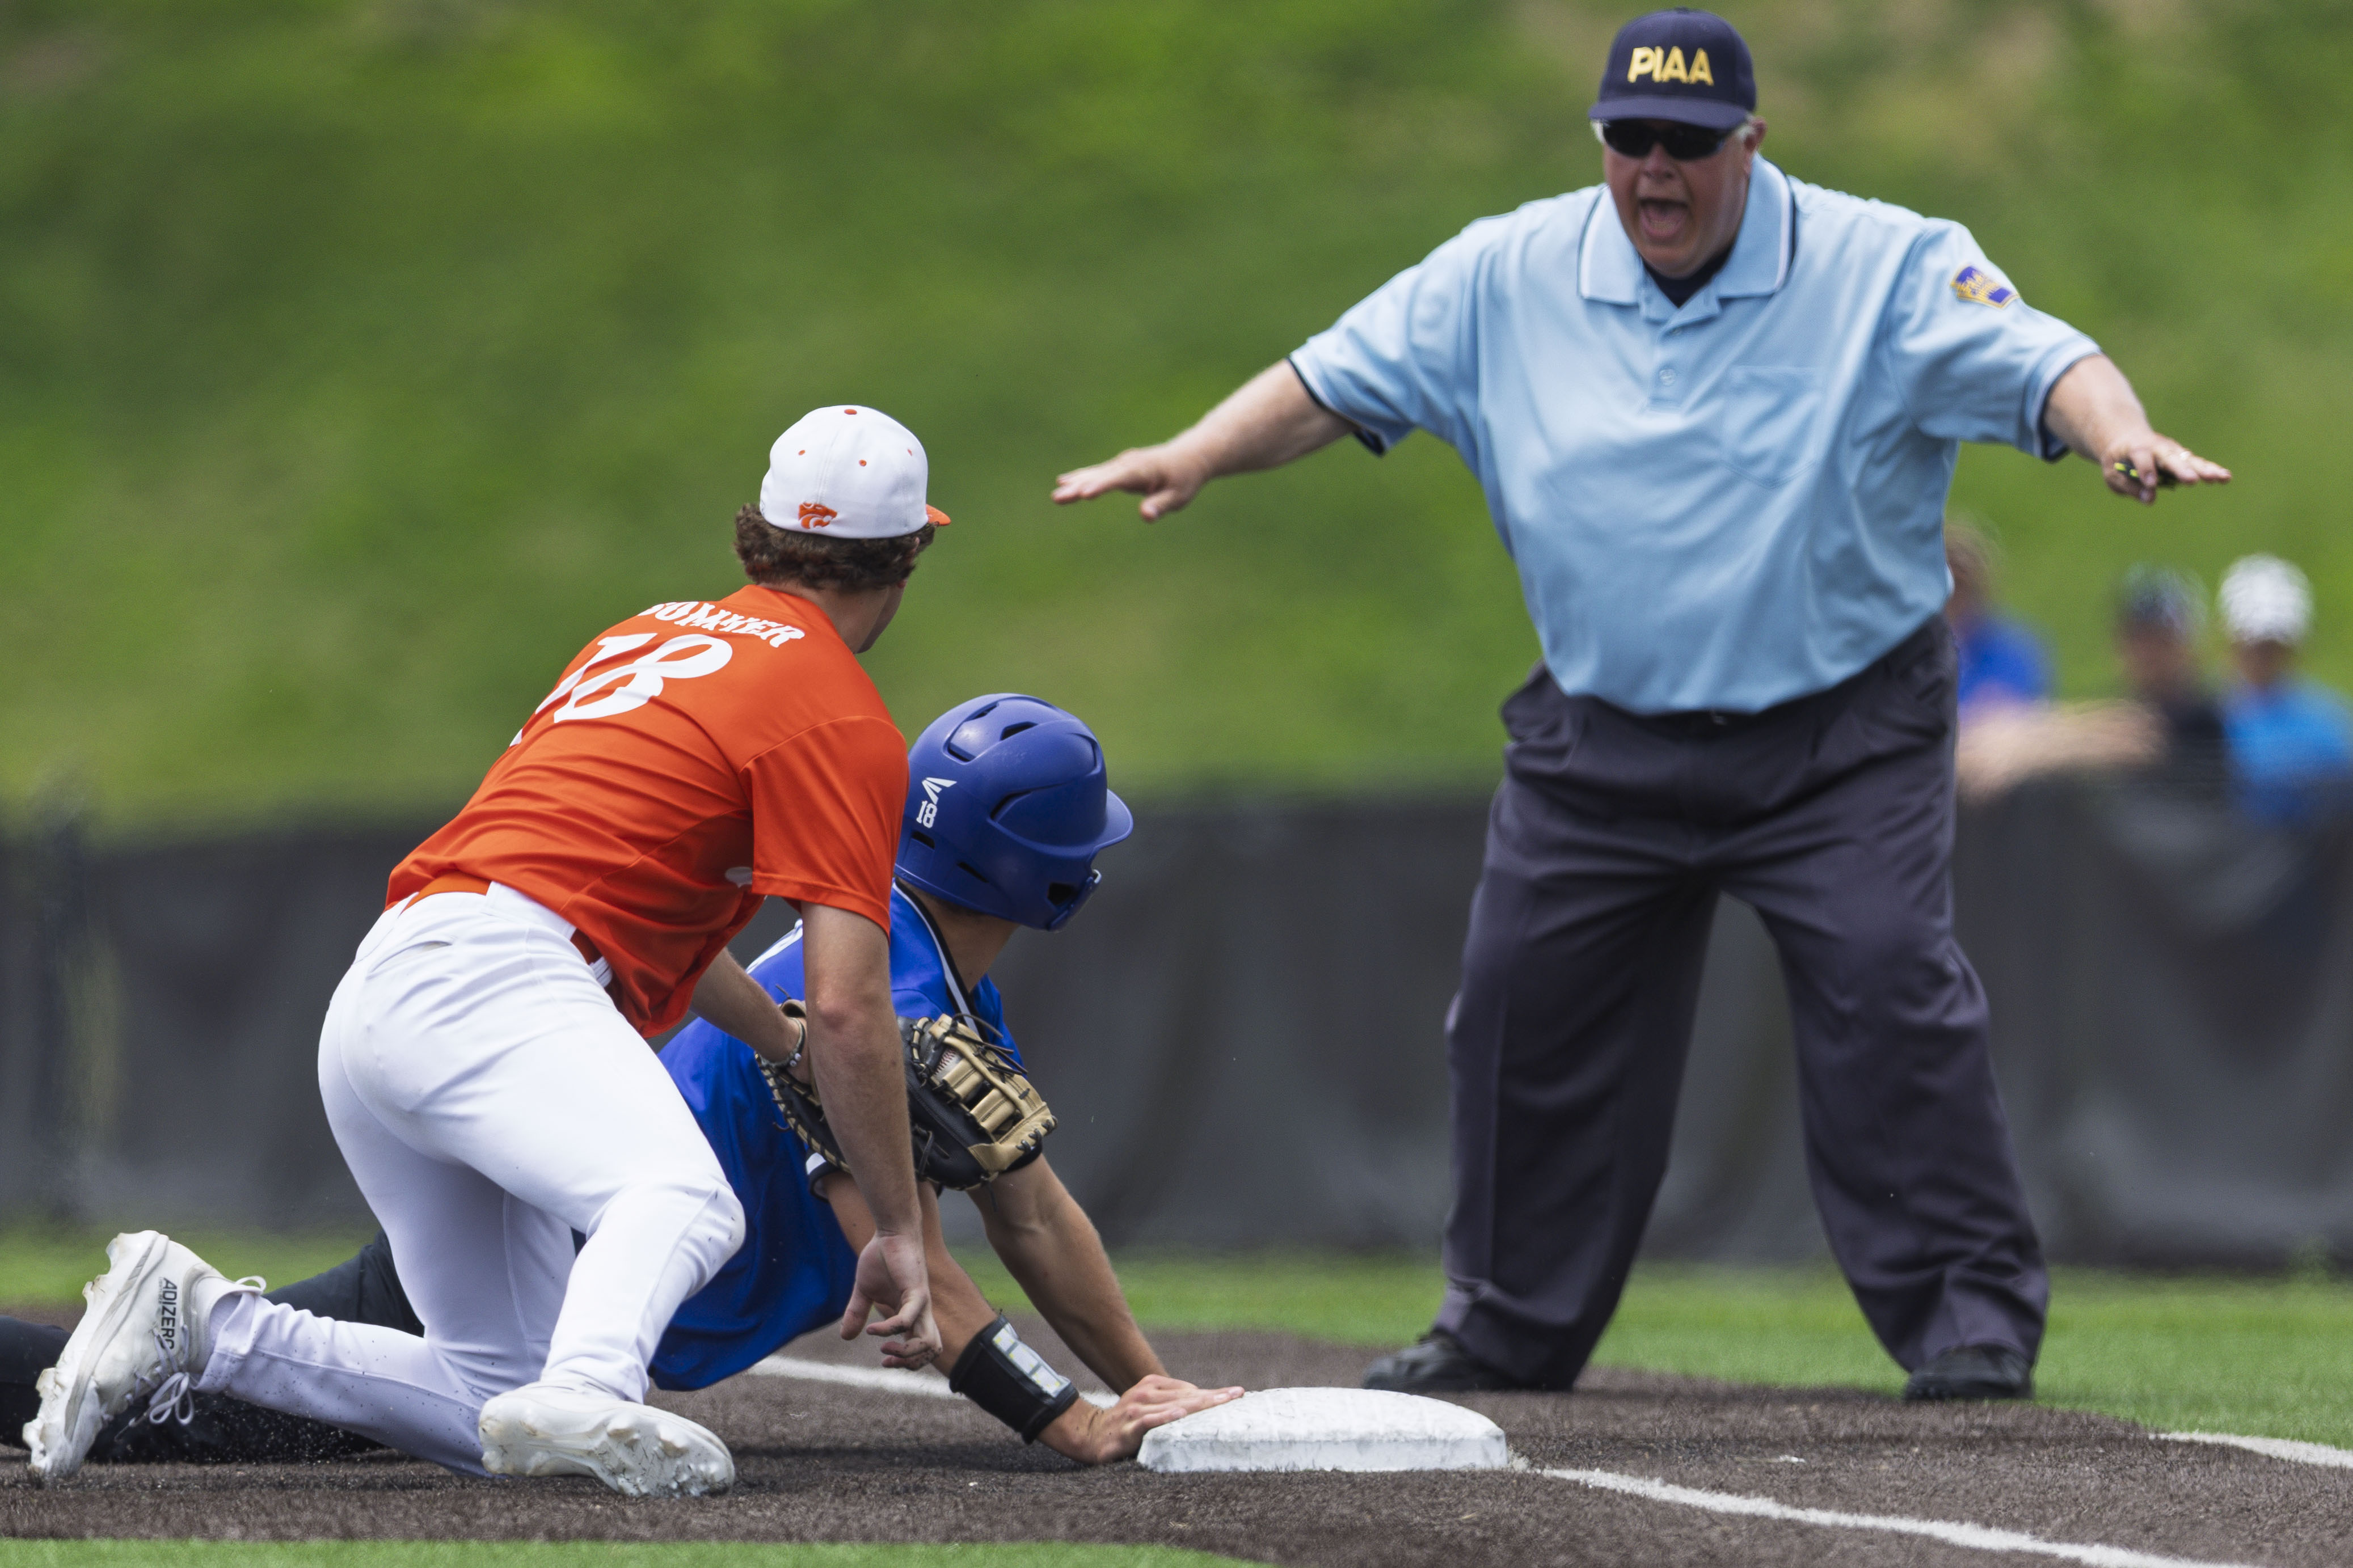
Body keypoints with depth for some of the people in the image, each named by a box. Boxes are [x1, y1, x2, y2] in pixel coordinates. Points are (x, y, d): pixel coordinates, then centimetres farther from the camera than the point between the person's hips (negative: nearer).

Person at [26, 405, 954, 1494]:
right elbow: (849, 1005, -5)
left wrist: (787, 1044, 55)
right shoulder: (842, 718, 2)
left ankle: (197, 1329, 4)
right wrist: (899, 1231, 2)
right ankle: (584, 1401, -60)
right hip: (491, 974, -9)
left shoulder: (652, 633, 29)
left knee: (502, 1410, 8)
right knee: (684, 1200, -33)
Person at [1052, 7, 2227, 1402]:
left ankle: (1973, 1312, -7)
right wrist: (1197, 456, -10)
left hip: (1843, 740, -4)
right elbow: (1338, 380, 5)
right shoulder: (1509, 277, 1)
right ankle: (1512, 1325, 24)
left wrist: (2120, 436, -42)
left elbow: (2040, 361, -21)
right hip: (1602, 743, 4)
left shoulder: (1885, 270, -10)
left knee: (1887, 986, -17)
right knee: (1527, 1004, 7)